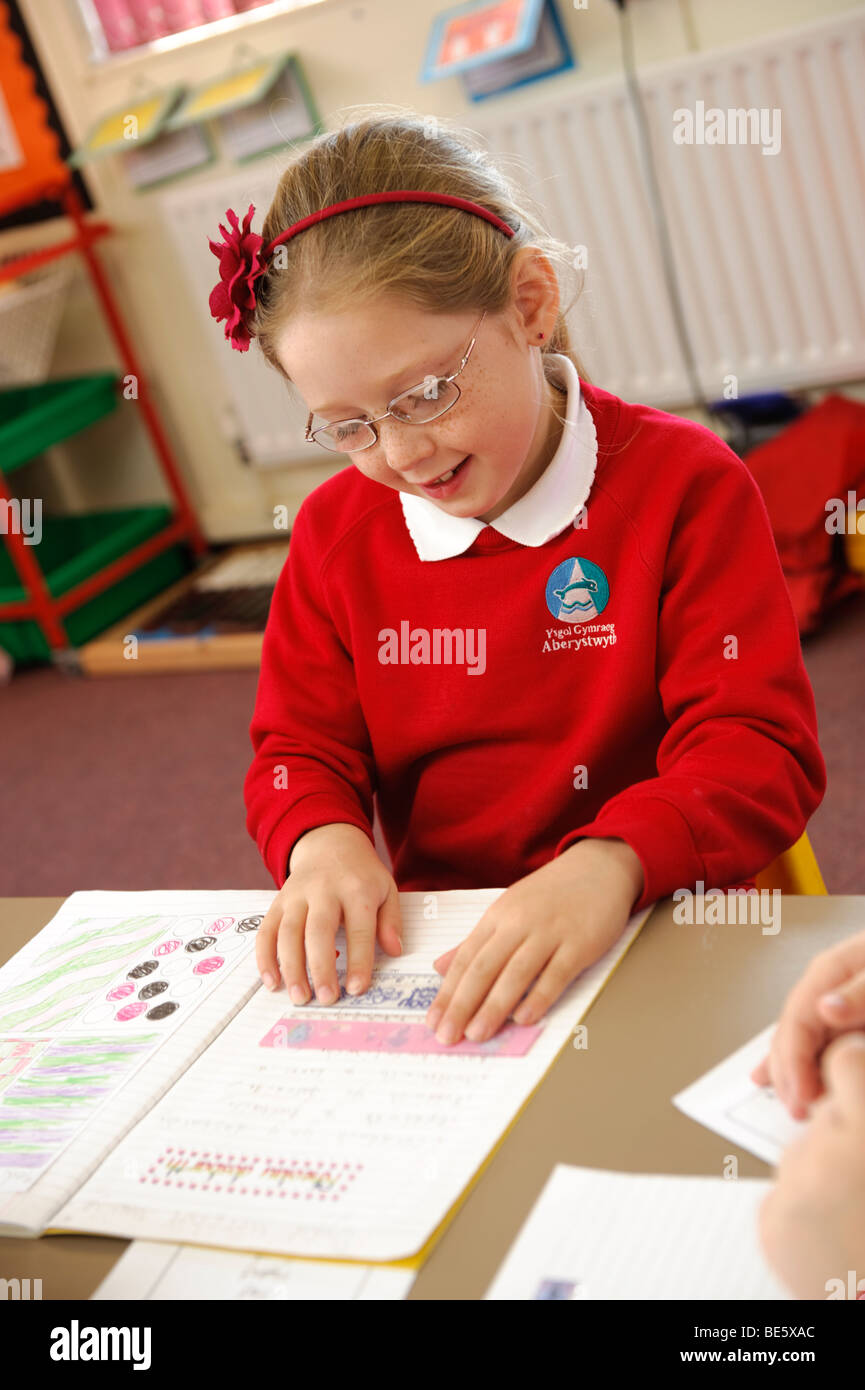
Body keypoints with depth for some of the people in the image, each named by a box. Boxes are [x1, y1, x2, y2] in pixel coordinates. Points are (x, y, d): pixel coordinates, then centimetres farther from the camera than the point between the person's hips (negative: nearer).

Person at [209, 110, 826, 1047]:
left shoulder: (683, 486, -6)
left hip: (657, 936, -2)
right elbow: (299, 749, 9)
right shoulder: (336, 531, 5)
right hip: (435, 949, 3)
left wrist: (612, 861, -31)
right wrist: (323, 842, -15)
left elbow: (757, 746, -12)